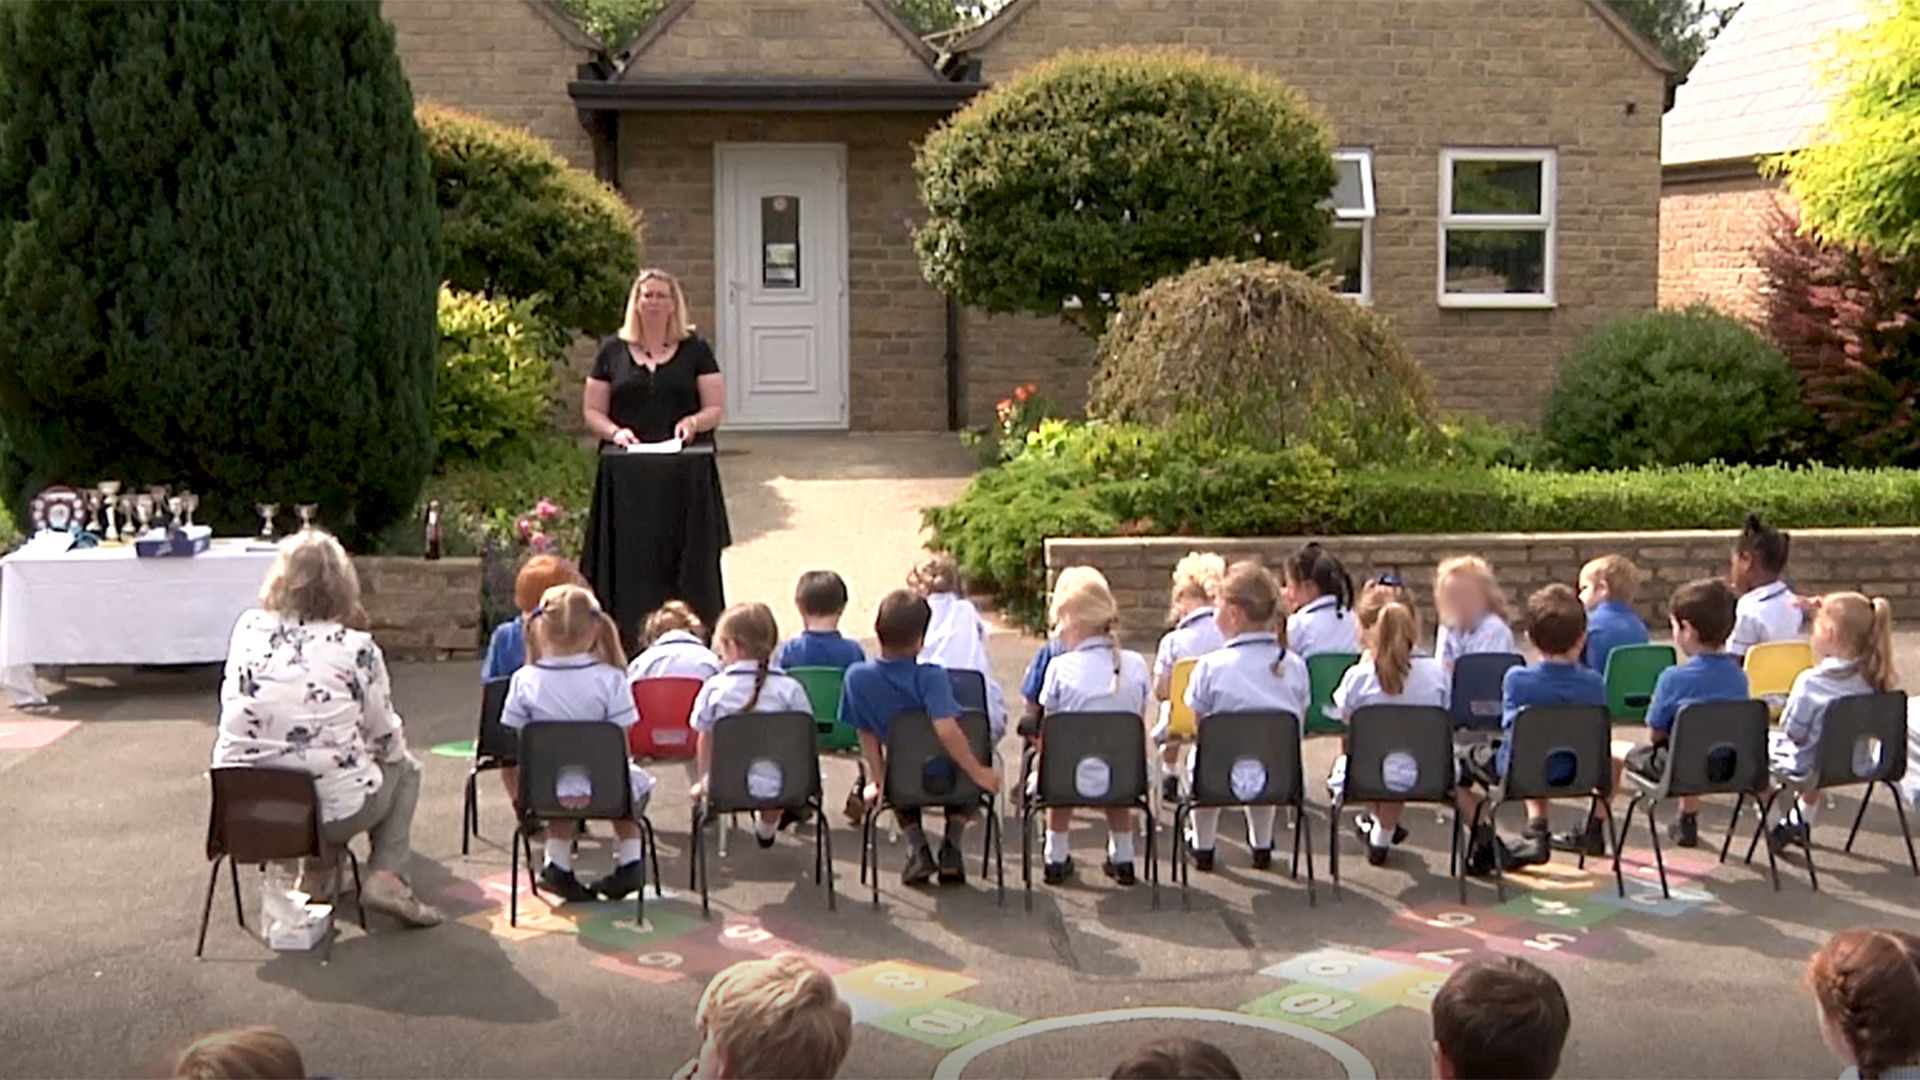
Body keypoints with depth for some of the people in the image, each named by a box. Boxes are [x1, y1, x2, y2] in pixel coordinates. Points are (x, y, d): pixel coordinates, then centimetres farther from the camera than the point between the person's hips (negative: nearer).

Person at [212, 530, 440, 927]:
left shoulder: (248, 629, -1)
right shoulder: (358, 649, -11)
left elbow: (234, 709, 14)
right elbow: (386, 741, -1)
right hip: (333, 812, -4)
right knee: (403, 768, 26)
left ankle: (315, 876, 25)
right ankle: (386, 876, 9)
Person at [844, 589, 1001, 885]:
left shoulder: (858, 677, -13)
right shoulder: (930, 677, -22)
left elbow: (868, 734, -3)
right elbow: (946, 730, -33)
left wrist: (878, 781, 9)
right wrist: (978, 773, -21)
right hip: (945, 779, -2)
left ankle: (917, 848, 17)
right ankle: (951, 846, 17)